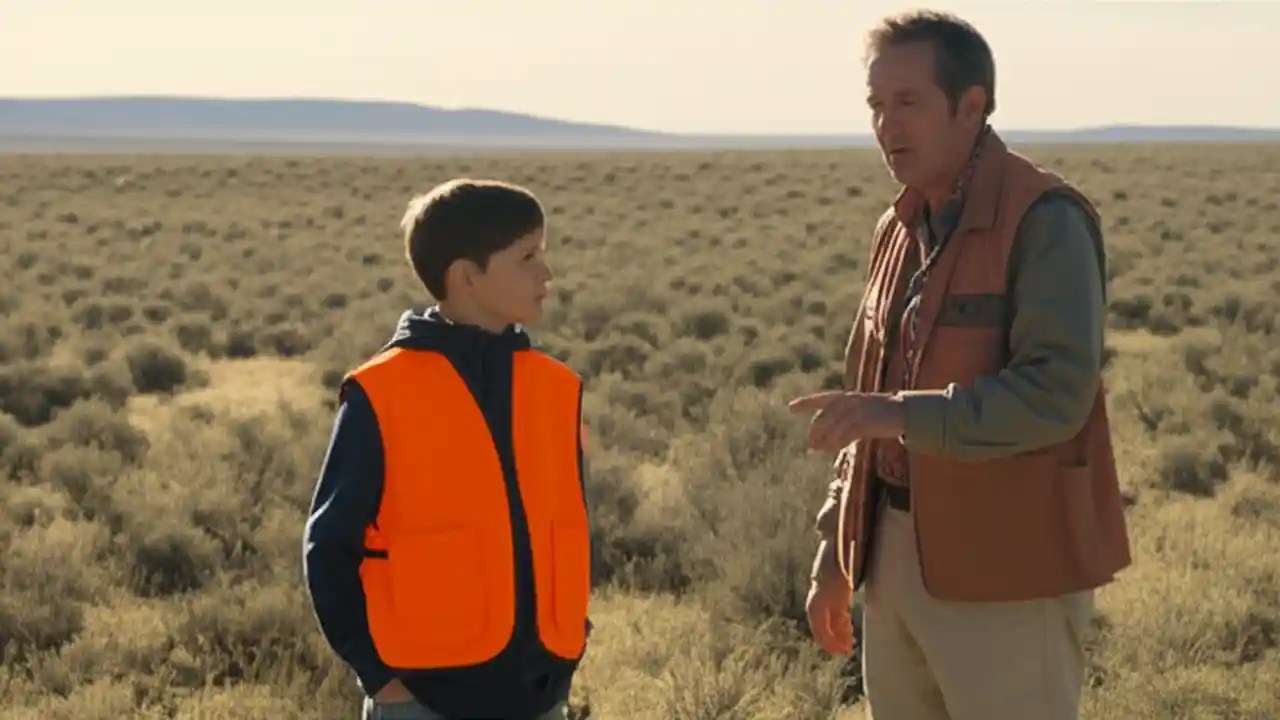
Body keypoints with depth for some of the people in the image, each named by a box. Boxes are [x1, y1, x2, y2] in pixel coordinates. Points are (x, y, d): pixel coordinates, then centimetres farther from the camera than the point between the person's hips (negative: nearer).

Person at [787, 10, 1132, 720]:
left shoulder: (1044, 219, -11)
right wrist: (835, 552, 17)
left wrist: (901, 414, -29)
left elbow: (1057, 393, -22)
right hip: (896, 553, 8)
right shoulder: (900, 228, 13)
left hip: (1006, 569, -7)